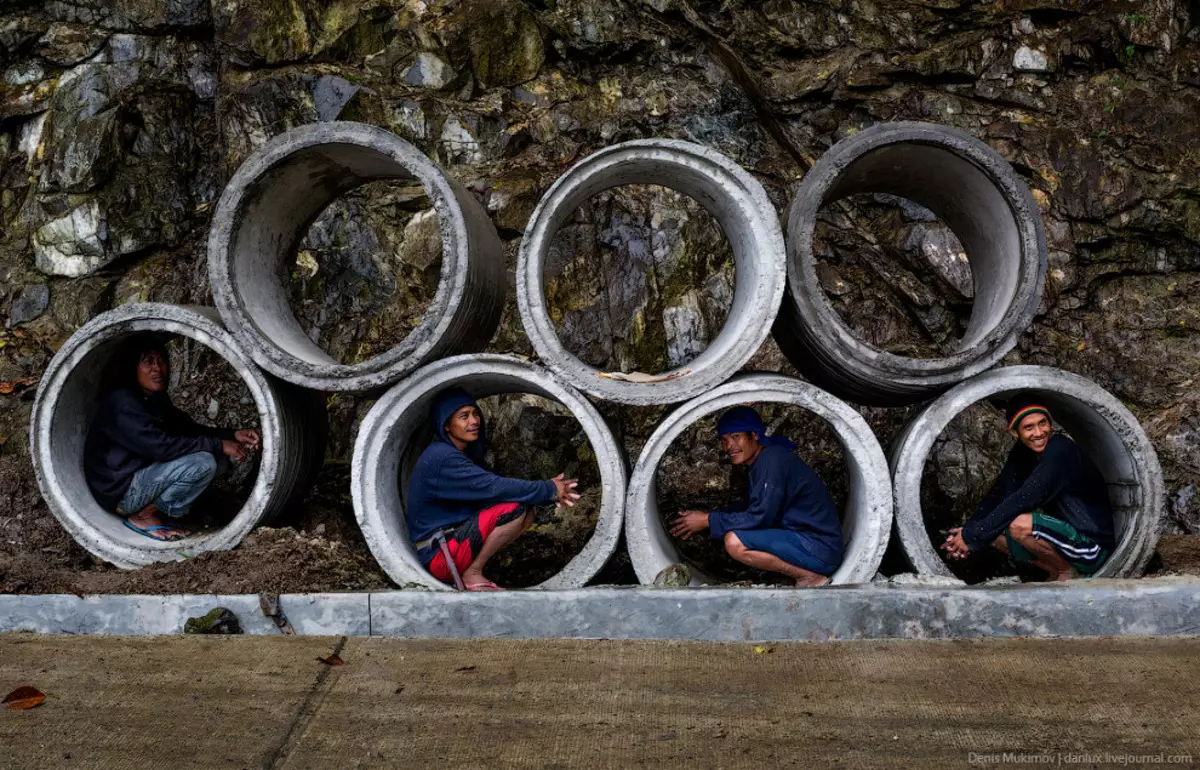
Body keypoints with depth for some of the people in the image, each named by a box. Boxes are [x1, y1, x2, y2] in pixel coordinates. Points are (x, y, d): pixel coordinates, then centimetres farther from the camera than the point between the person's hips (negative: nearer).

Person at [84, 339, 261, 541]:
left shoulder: (157, 399, 8)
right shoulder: (122, 402, -20)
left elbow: (191, 429, 9)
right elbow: (160, 446, -29)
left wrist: (232, 435, -8)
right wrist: (218, 445, -25)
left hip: (143, 475, 10)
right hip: (121, 489, -9)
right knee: (202, 462, -26)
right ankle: (143, 515, -8)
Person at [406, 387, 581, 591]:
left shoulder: (466, 453, 13)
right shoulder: (443, 458, -19)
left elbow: (497, 485, 8)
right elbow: (495, 487, -24)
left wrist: (550, 491, -6)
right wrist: (549, 489, -14)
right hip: (438, 554, -10)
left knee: (527, 513, 3)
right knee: (515, 507, -21)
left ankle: (470, 568, 2)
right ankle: (471, 575, -11)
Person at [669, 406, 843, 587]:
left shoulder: (773, 460, -18)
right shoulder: (760, 462, 13)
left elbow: (759, 517, -21)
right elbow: (747, 508, 20)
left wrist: (708, 520, -12)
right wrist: (706, 516, 7)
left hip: (819, 549, -11)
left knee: (735, 542, -22)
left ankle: (810, 578, -11)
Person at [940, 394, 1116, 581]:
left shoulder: (1060, 451, -22)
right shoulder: (1022, 452, 3)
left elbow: (1023, 500, -29)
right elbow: (999, 492, 4)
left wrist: (972, 535, -26)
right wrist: (968, 529, -13)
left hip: (1092, 547, -8)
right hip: (1066, 535, 9)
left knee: (1019, 524, -30)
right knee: (992, 531, 0)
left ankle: (1069, 572, -6)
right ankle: (1056, 573, 7)